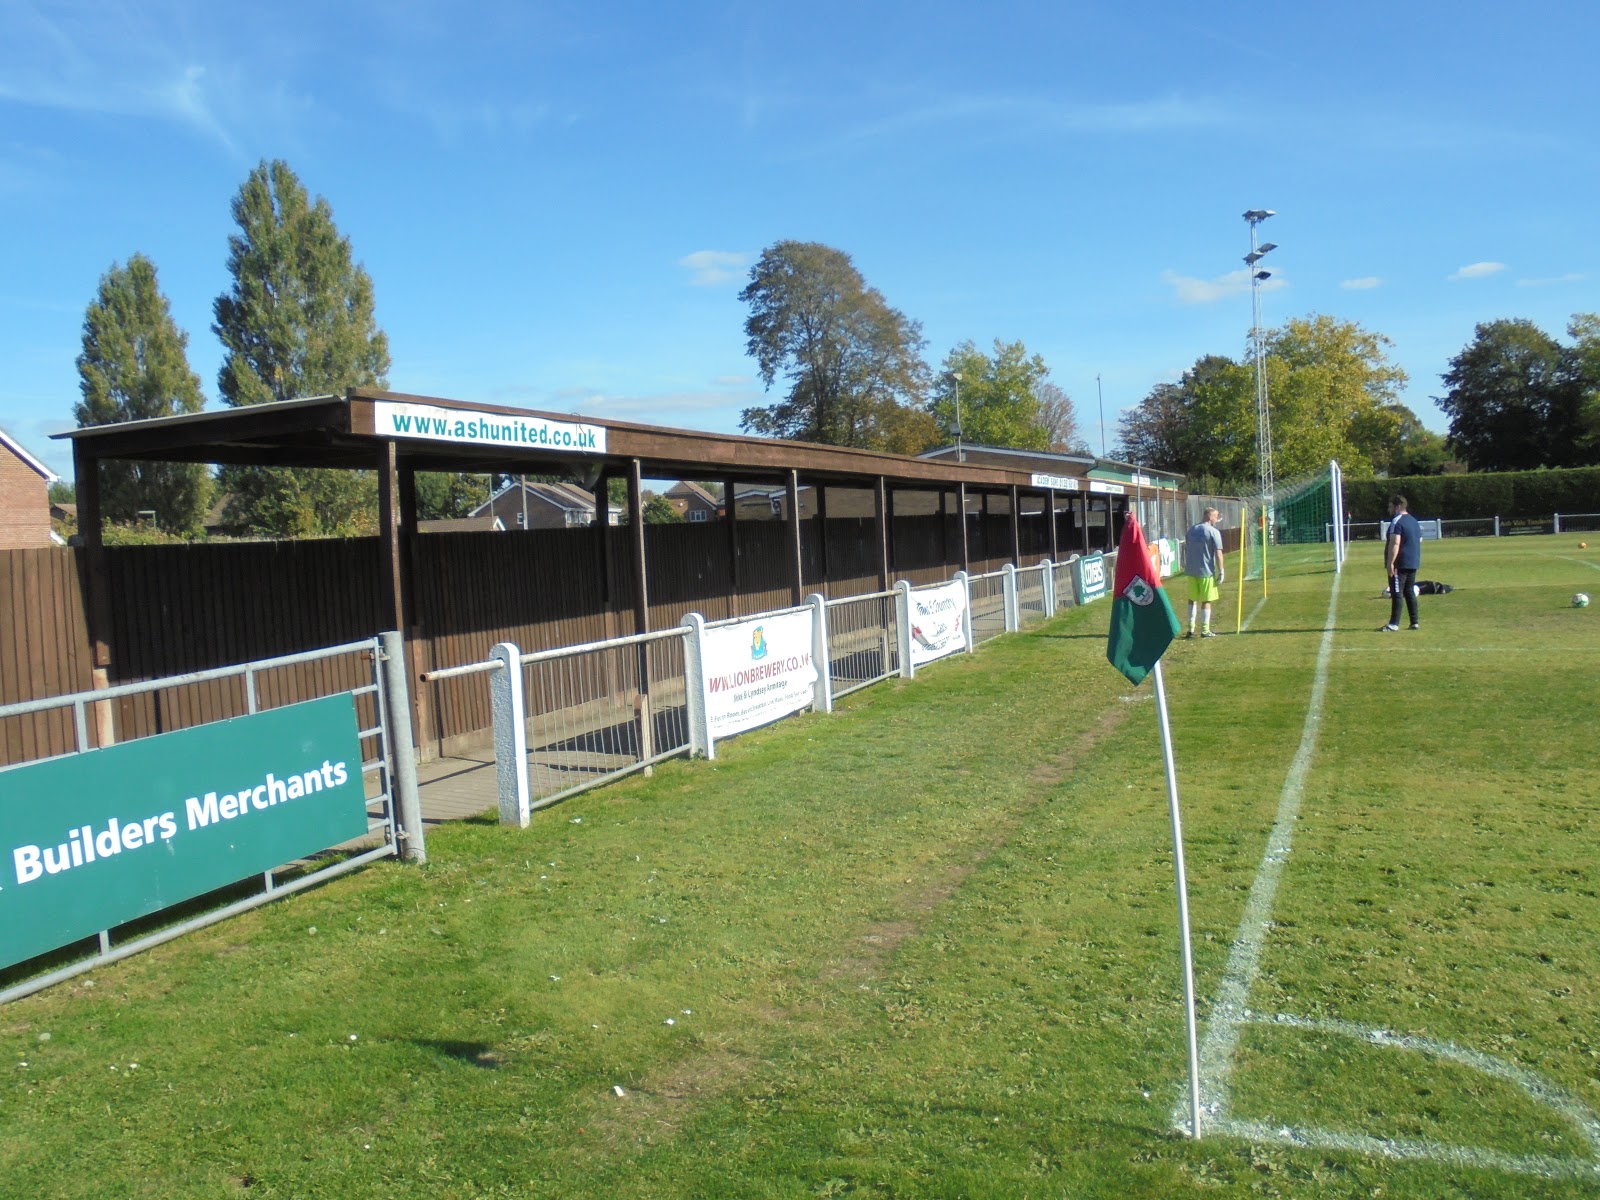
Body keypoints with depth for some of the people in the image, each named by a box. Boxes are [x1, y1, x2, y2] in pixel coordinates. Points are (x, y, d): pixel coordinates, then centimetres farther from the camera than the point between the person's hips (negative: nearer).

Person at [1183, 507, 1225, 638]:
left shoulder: (1191, 529, 9)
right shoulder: (1214, 532, -9)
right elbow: (1218, 553, -12)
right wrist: (1221, 571, -8)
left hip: (1191, 570, 5)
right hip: (1206, 571, -5)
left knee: (1192, 599, 13)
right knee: (1206, 600, 4)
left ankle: (1191, 628, 12)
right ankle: (1205, 630, 6)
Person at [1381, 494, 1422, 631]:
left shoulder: (1397, 521, -13)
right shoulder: (1414, 521, 17)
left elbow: (1395, 543, -21)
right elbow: (1419, 541, 24)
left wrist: (1390, 563, -23)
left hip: (1400, 564, -9)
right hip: (1413, 563, 9)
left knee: (1396, 593, -8)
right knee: (1410, 592, 14)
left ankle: (1394, 625, -10)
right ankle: (1415, 623, 15)